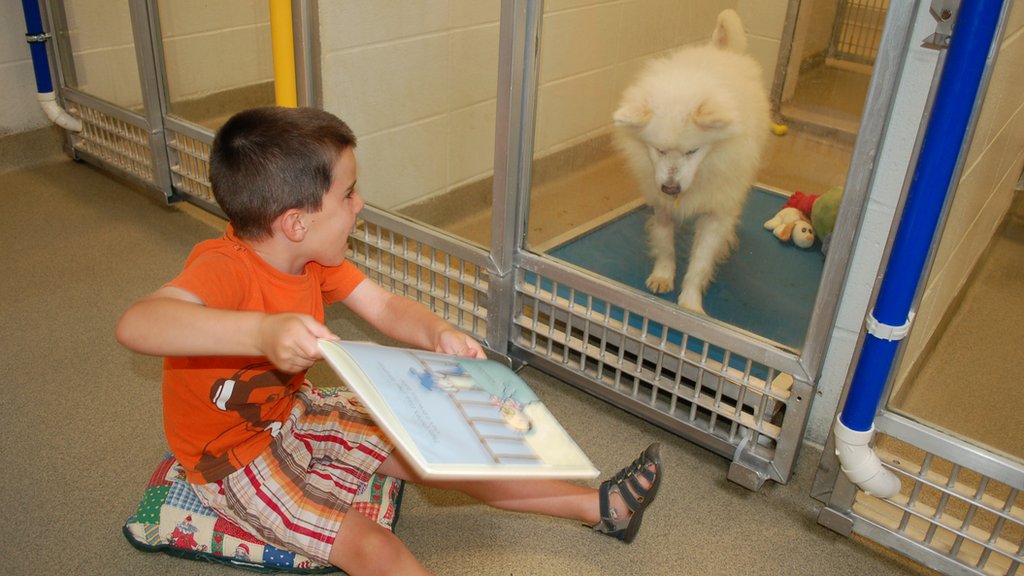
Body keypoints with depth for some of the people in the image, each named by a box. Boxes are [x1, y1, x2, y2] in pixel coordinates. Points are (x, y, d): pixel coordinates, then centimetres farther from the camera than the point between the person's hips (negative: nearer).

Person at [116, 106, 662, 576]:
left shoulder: (312, 257, -7)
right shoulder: (225, 267, -33)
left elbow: (386, 307, -4)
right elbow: (135, 324, -51)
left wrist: (437, 333, -25)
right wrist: (262, 331, -65)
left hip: (294, 414, 8)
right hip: (232, 456, -7)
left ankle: (598, 506, 14)